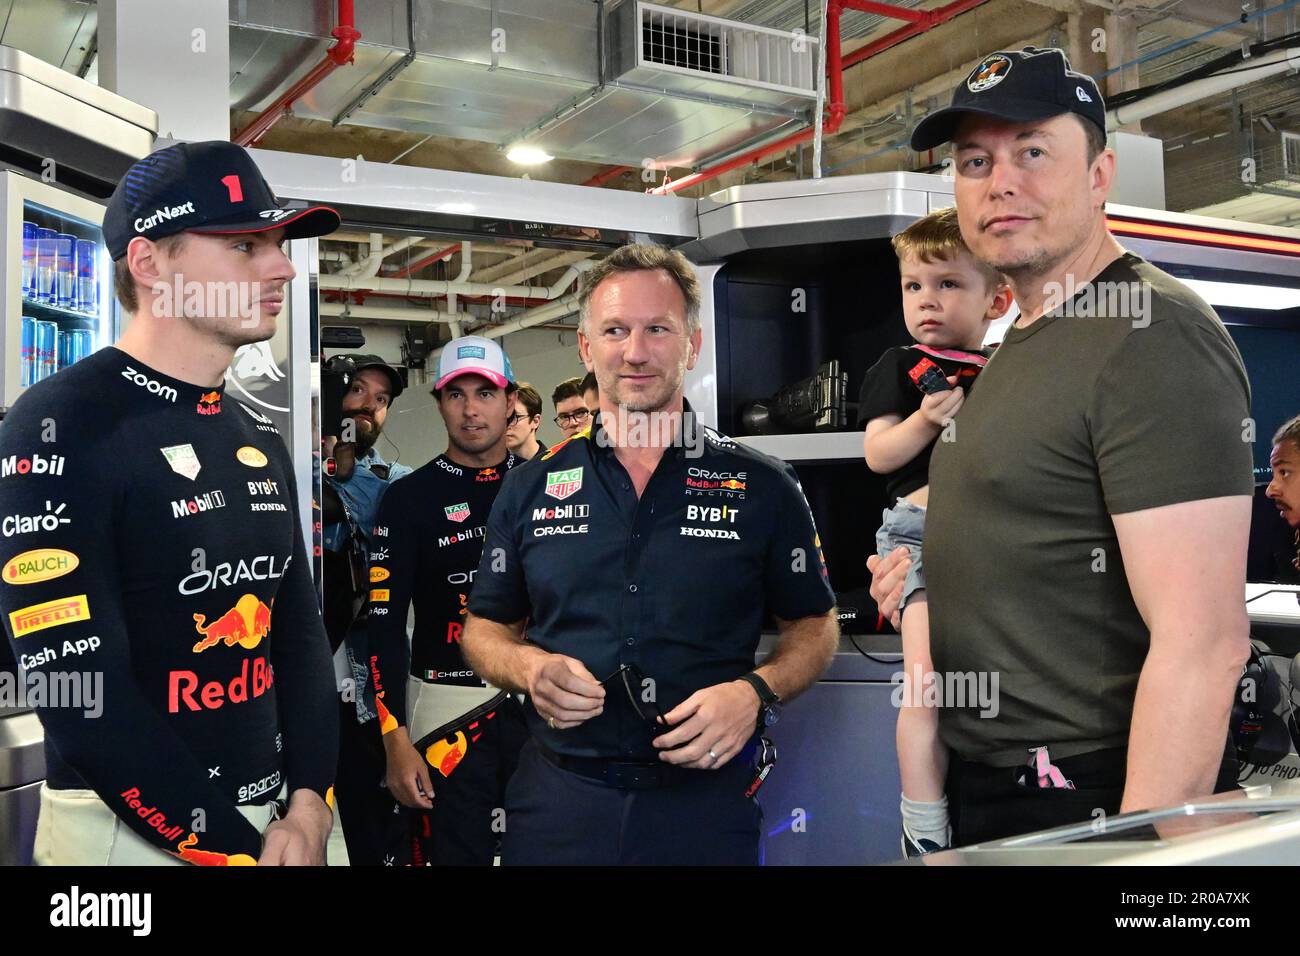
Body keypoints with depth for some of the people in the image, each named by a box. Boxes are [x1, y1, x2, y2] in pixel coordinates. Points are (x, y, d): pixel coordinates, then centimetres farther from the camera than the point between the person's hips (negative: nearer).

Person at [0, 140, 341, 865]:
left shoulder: (261, 441, 8)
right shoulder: (61, 428, -16)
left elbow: (300, 628, 9)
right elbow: (81, 690, -21)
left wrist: (311, 801, -4)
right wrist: (234, 851, -19)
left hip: (269, 812, 7)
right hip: (126, 831, -7)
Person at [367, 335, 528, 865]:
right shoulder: (410, 497, -2)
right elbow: (386, 624, -4)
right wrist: (395, 739, -10)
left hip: (541, 701, 3)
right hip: (448, 706, -2)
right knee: (457, 850, 2)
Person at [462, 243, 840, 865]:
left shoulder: (763, 488, -2)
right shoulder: (531, 489, 3)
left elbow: (814, 626, 5)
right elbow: (484, 628, 11)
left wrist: (756, 693, -13)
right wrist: (529, 668, -11)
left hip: (707, 801, -1)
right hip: (557, 801, 1)